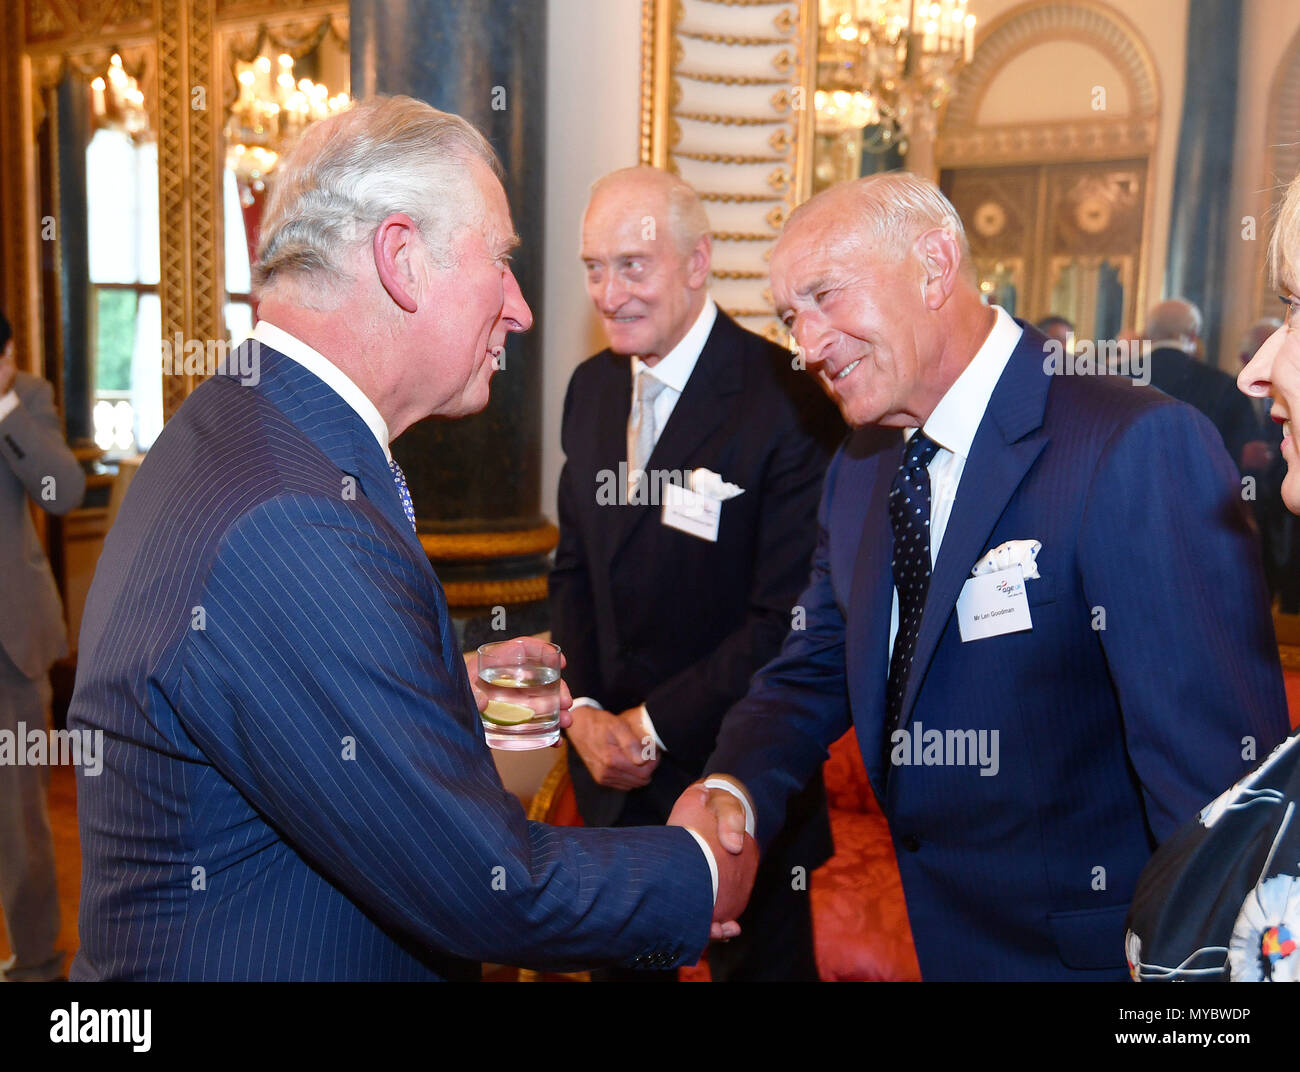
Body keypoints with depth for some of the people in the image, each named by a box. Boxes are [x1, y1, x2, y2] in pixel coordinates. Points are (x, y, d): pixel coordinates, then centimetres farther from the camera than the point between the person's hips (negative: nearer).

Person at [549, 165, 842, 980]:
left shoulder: (786, 403, -18)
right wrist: (584, 710, -3)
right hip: (614, 765, 6)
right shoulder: (592, 389, 4)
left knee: (759, 959, 13)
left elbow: (787, 618, -20)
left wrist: (654, 724, -15)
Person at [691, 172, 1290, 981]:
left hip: (1086, 945, -7)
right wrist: (733, 789, -14)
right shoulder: (860, 468, 3)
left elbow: (1219, 766, -27)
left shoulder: (1142, 448, -24)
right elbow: (815, 670, 5)